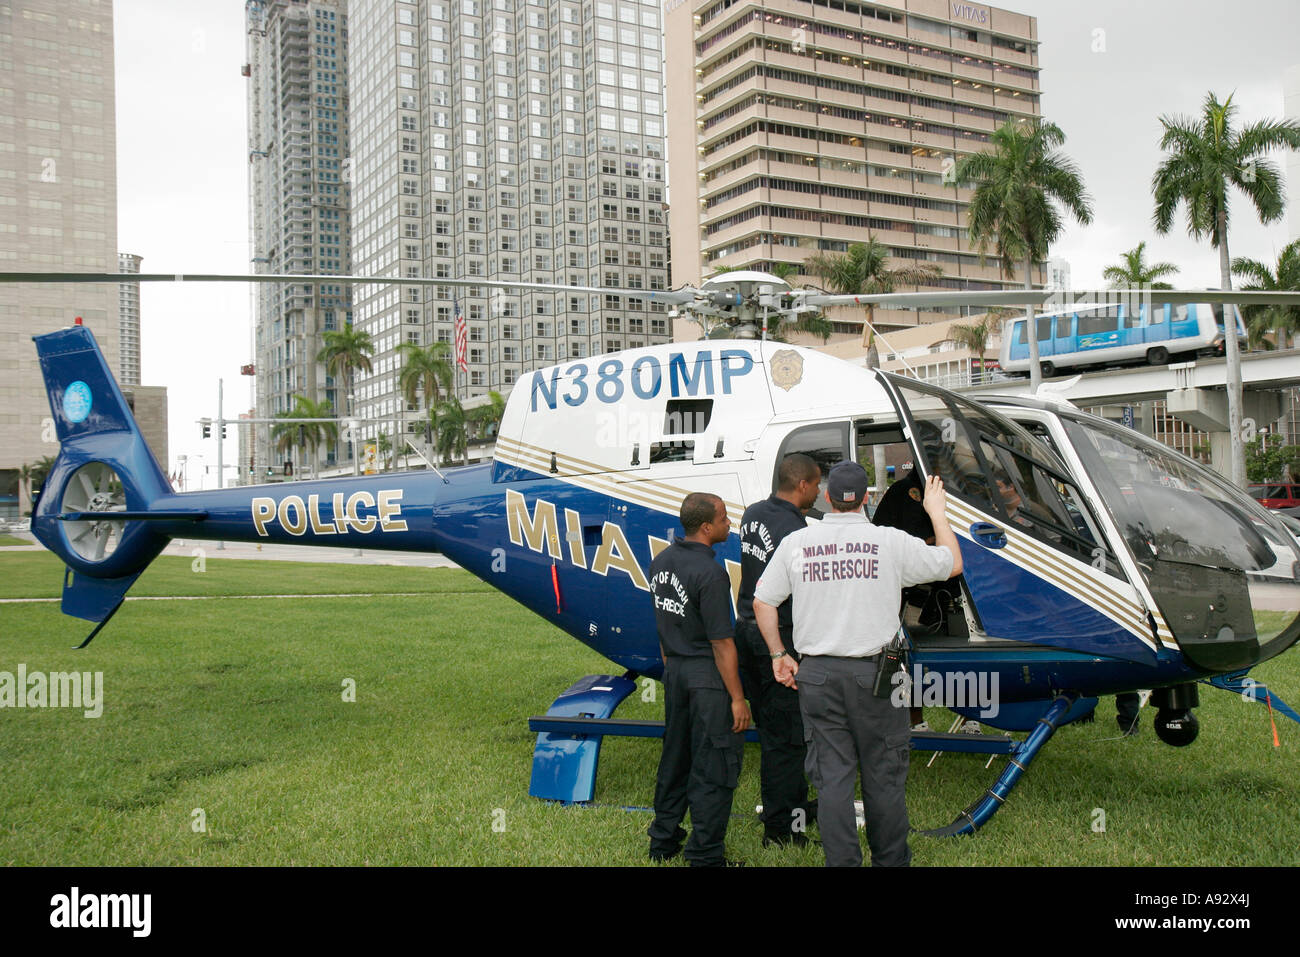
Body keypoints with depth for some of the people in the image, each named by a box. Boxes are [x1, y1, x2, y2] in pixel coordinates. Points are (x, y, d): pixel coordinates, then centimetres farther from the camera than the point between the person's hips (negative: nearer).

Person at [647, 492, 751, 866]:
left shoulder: (661, 562, 6)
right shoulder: (710, 573, -21)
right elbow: (721, 643, -20)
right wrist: (737, 698, -14)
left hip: (674, 672, 9)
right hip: (708, 678, -8)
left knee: (676, 757, 20)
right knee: (714, 766, 2)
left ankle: (663, 841, 31)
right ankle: (705, 855, 10)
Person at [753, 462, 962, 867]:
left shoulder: (795, 543, 0)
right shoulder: (891, 542, -6)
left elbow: (762, 602, 5)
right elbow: (952, 563, 8)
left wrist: (778, 655, 15)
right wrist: (937, 513, 22)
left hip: (816, 674, 2)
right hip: (874, 673, -2)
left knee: (833, 776, 8)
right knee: (883, 775, 11)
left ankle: (841, 860, 14)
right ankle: (890, 859, 23)